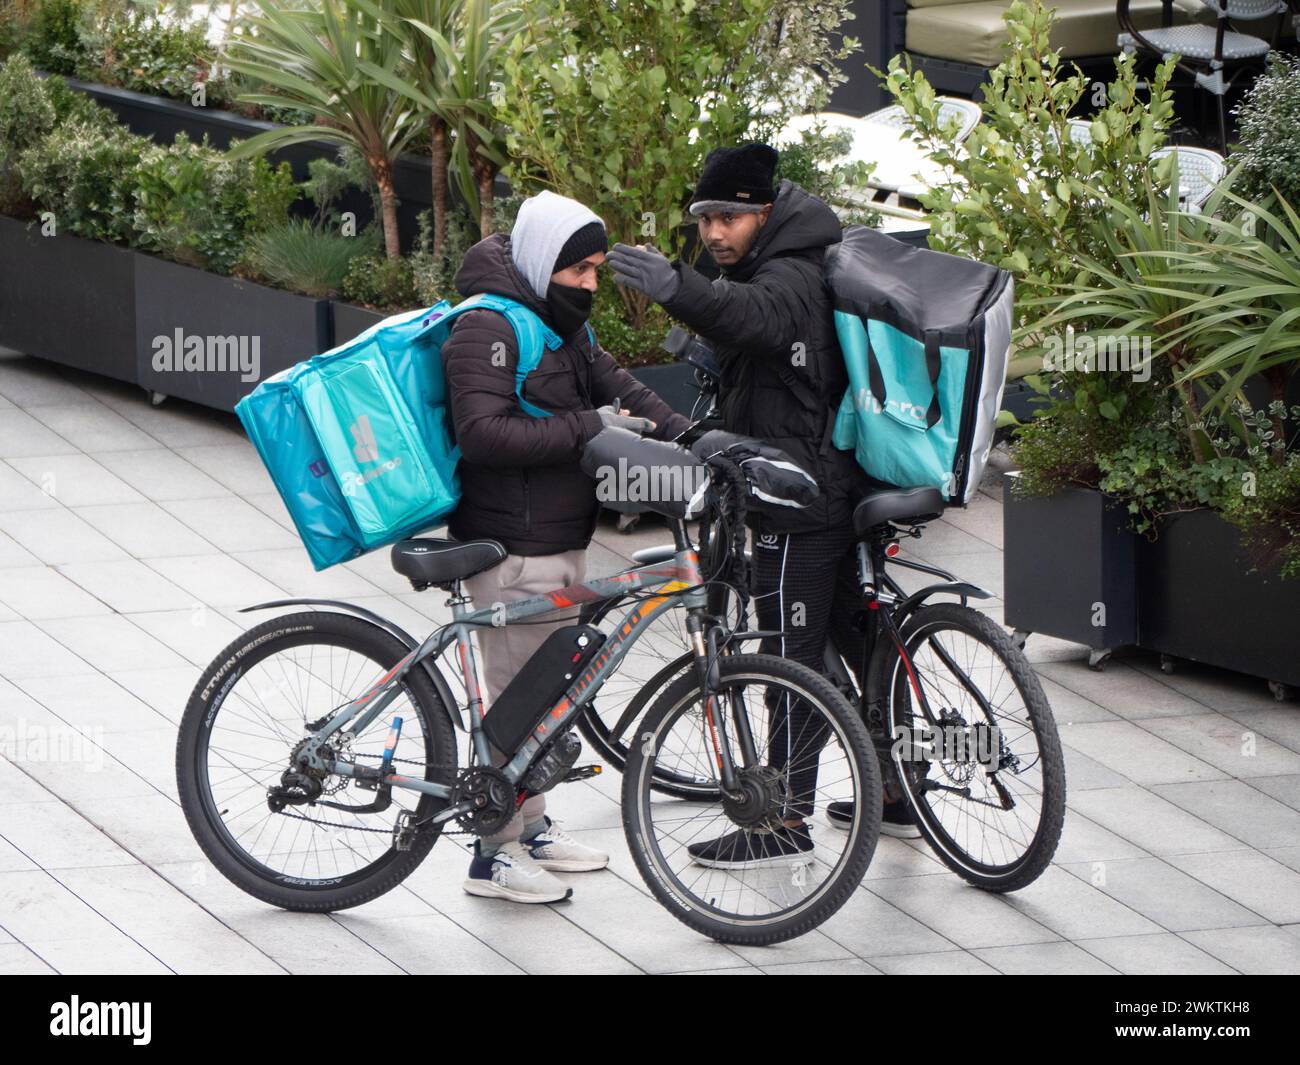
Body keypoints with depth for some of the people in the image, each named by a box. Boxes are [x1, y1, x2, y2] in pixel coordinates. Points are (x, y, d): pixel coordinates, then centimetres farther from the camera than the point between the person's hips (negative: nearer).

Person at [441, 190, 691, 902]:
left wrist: (682, 436, -2)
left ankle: (531, 826, 29)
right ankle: (496, 853, 3)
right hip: (511, 549, -10)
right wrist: (587, 427, -28)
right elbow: (482, 433, -27)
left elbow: (612, 383, 15)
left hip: (561, 542, 10)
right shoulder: (489, 328, -18)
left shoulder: (562, 322, 13)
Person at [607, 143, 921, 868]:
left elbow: (754, 316, -45)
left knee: (794, 652, -7)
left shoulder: (789, 278, -20)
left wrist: (676, 288, -61)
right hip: (843, 485, 11)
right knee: (860, 637, 17)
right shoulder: (801, 268, 14)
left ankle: (787, 819, -4)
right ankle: (898, 792, 25)